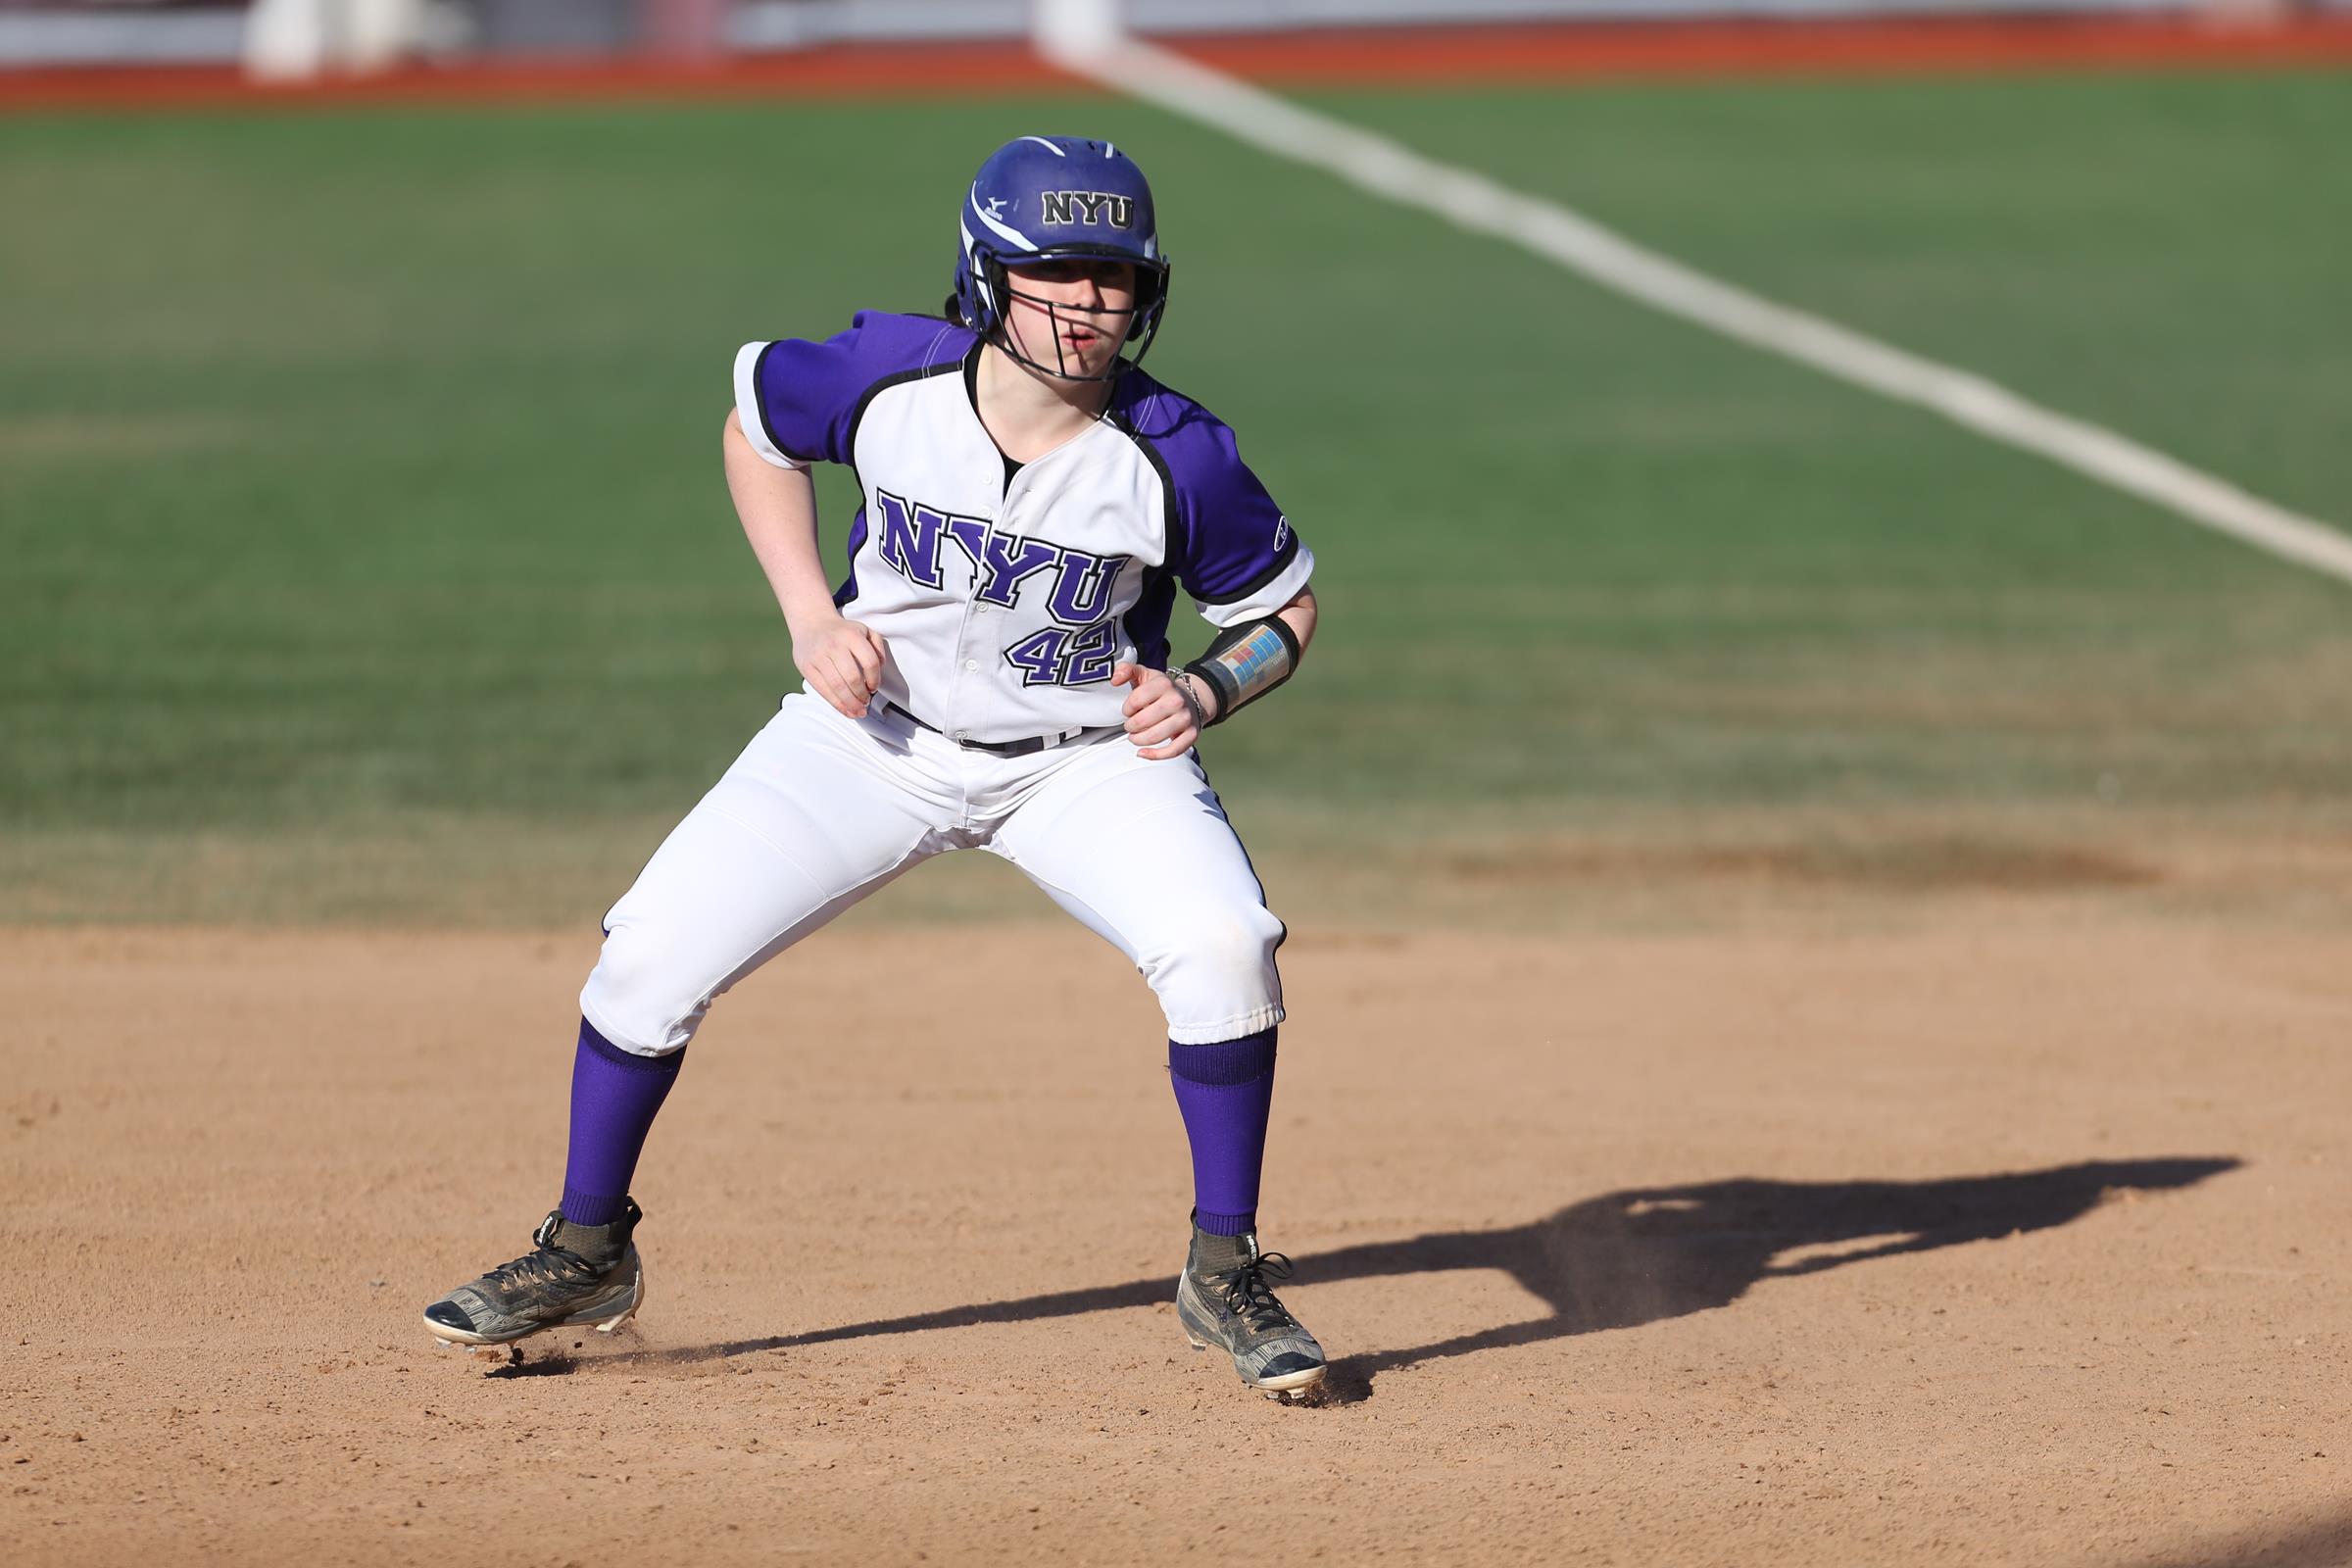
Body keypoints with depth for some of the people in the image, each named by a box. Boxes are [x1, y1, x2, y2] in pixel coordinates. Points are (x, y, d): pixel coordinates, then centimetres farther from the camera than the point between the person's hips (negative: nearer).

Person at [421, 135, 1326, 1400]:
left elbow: (1284, 604, -3)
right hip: (875, 730, 1)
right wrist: (811, 618, -7)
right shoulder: (888, 378, -20)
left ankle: (1225, 1275, -6)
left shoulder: (1176, 457, -22)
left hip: (1086, 759, -1)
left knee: (1223, 946, -27)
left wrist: (1207, 693, -23)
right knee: (655, 950, -9)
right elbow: (756, 422, 3)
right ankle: (586, 1252, 14)